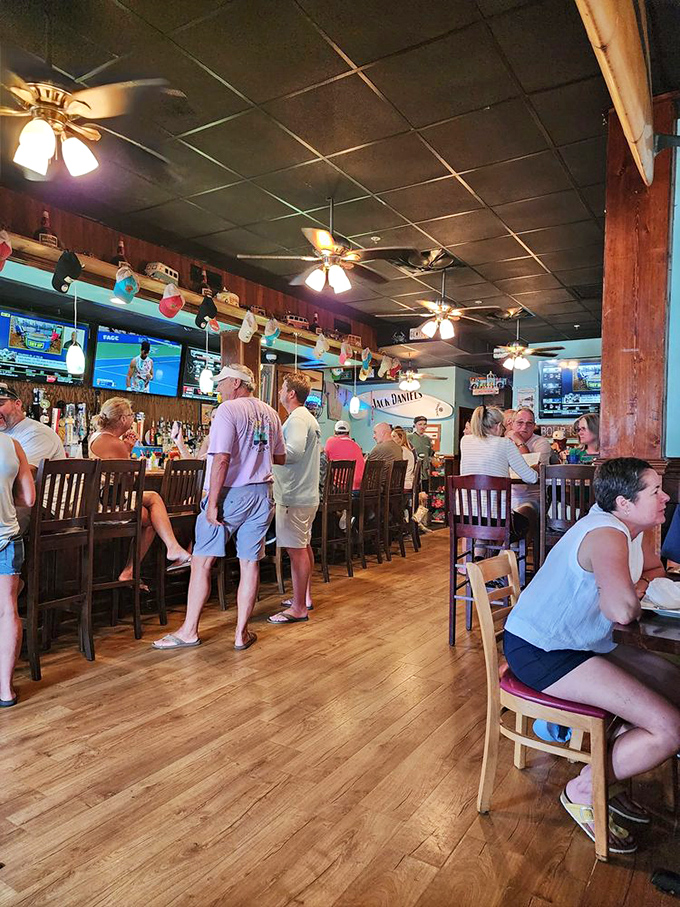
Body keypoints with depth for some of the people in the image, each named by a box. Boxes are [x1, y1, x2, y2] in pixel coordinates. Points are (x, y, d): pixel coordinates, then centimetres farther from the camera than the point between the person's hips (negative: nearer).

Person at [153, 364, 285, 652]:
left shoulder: (227, 410, -10)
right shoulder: (270, 414, 10)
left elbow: (221, 459, -19)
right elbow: (280, 459, 17)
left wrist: (213, 503, -17)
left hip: (231, 494, -6)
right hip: (262, 494, 6)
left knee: (201, 563, 5)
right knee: (250, 563, 9)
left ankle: (189, 631, 14)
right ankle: (241, 633, 16)